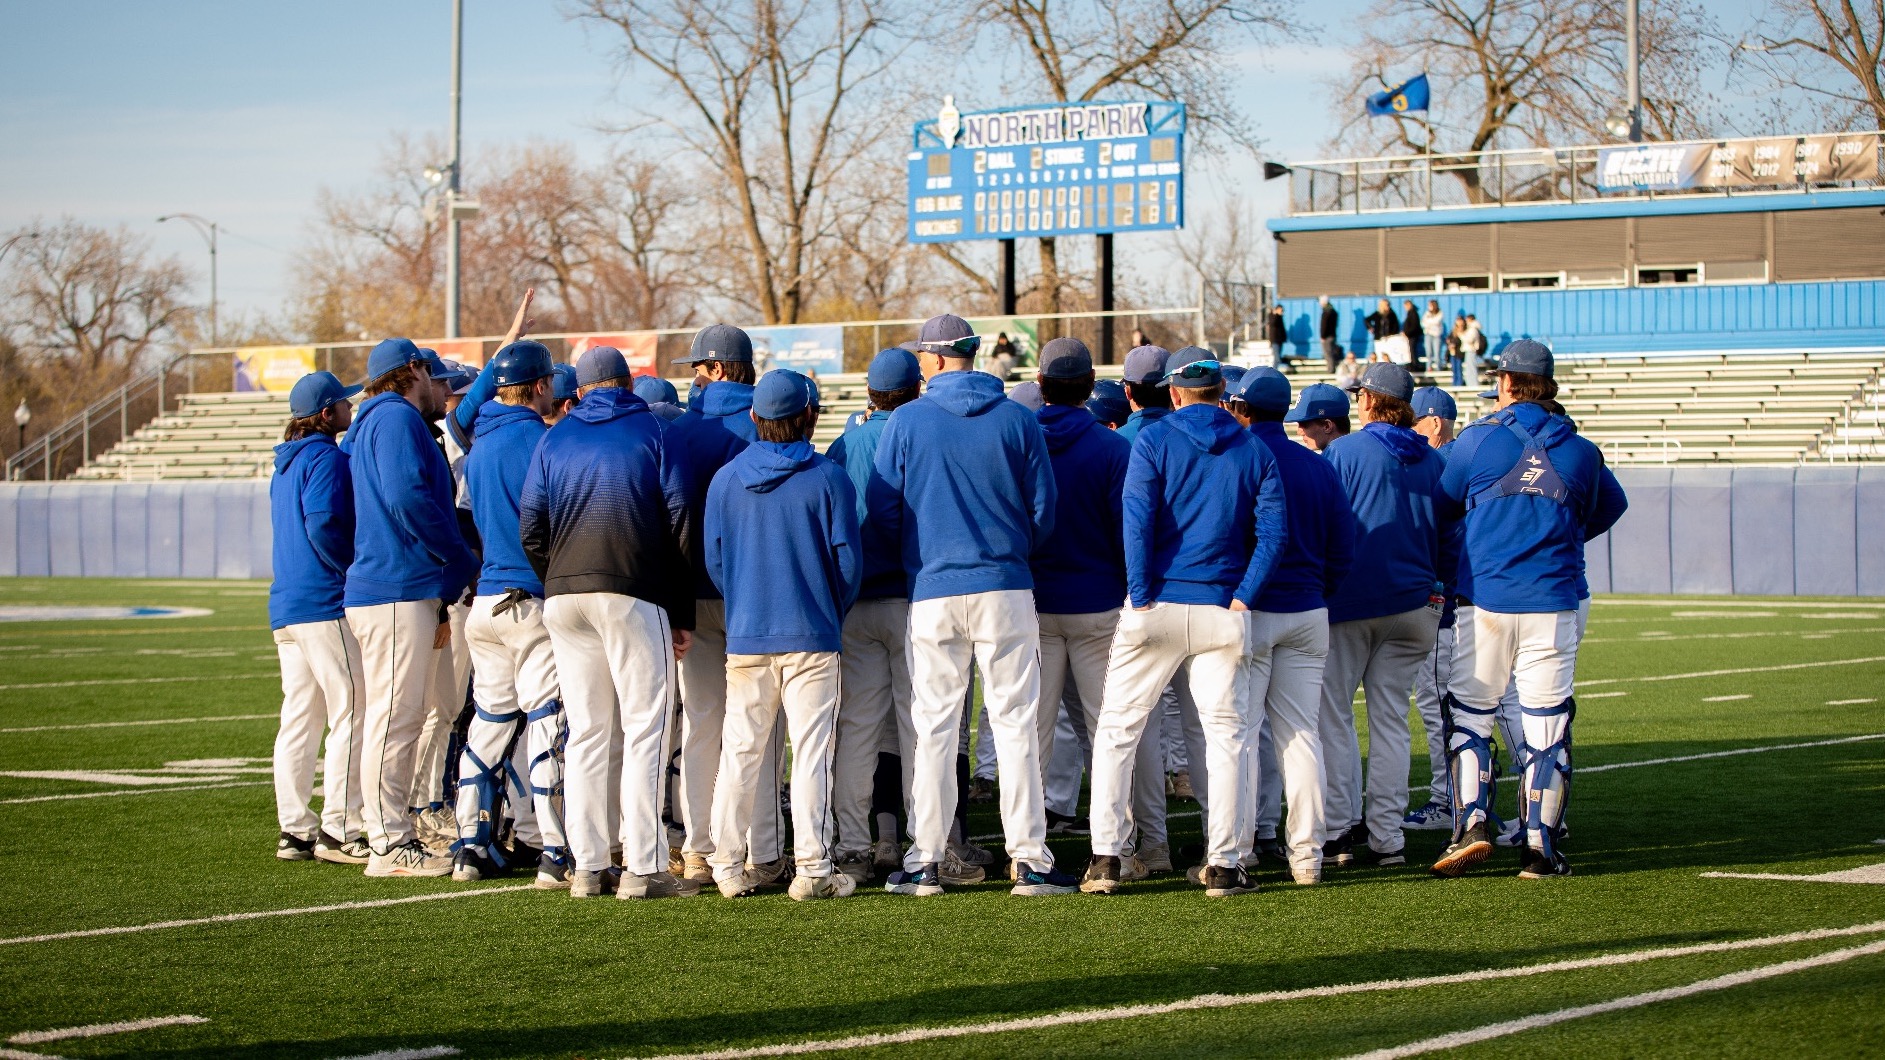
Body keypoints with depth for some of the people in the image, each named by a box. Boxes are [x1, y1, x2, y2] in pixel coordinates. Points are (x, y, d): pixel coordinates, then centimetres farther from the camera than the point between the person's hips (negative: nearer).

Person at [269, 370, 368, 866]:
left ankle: (294, 829, 10)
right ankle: (337, 830, -9)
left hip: (285, 607, 9)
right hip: (326, 604, -9)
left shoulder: (287, 464, 19)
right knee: (350, 715, -7)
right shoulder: (326, 458, -9)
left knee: (299, 719, 10)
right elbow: (323, 524, -20)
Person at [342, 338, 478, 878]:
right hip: (397, 593, -11)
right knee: (394, 716, -10)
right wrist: (464, 564, -9)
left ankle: (395, 835, 17)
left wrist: (441, 600, 19)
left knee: (402, 718, 13)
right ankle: (388, 845, -10)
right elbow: (407, 498, -20)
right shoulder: (397, 418, -6)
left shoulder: (374, 424, 26)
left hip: (411, 593, 11)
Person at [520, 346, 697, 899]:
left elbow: (531, 531, 7)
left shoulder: (554, 439, 14)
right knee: (644, 730, -3)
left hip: (564, 599, 4)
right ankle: (642, 868, -8)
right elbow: (680, 524, -1)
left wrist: (559, 586, 15)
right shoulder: (654, 432, 5)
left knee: (586, 734, 8)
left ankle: (588, 866, 8)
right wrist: (682, 614, 3)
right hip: (634, 595, -4)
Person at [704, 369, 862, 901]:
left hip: (745, 637, 3)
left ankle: (728, 866, 11)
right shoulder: (828, 478, -6)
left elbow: (714, 560, 7)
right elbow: (847, 561, -4)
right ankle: (813, 870, -3)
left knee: (740, 753, 9)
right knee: (812, 753, -1)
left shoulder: (725, 479, 4)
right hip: (811, 638, -3)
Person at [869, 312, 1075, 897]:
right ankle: (1030, 860, -1)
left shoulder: (906, 421, -1)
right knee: (1015, 723, 2)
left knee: (934, 727, 6)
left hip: (933, 592, 0)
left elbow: (882, 509, 1)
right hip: (1006, 589, 0)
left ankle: (925, 860, 7)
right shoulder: (1018, 420, 1)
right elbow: (1044, 507, 4)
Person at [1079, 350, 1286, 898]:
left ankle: (1106, 858, 1)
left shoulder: (1153, 440, 0)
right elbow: (1271, 533, -1)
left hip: (1158, 606, -2)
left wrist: (1142, 599, -8)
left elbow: (1137, 520, -10)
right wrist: (1242, 600, -2)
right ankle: (1225, 865, 5)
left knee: (1118, 728, 6)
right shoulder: (1254, 450, 8)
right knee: (1227, 734, 7)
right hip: (1221, 611, 2)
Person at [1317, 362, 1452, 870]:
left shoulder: (1343, 452, -6)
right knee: (1391, 719, 8)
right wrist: (1438, 591, 20)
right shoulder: (1434, 462, 7)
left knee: (1333, 714, 2)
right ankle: (1386, 837, 5)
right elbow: (1448, 538, 10)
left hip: (1349, 601, -4)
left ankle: (1339, 831, -3)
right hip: (1413, 605, 4)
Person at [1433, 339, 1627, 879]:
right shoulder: (1580, 451, 5)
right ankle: (1541, 848, 4)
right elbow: (1610, 507, 21)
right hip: (1553, 606, 1)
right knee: (1547, 726, 3)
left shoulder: (1480, 439, -2)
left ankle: (1471, 825, -4)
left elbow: (1443, 501, 10)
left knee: (1467, 714, 9)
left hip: (1485, 600, -1)